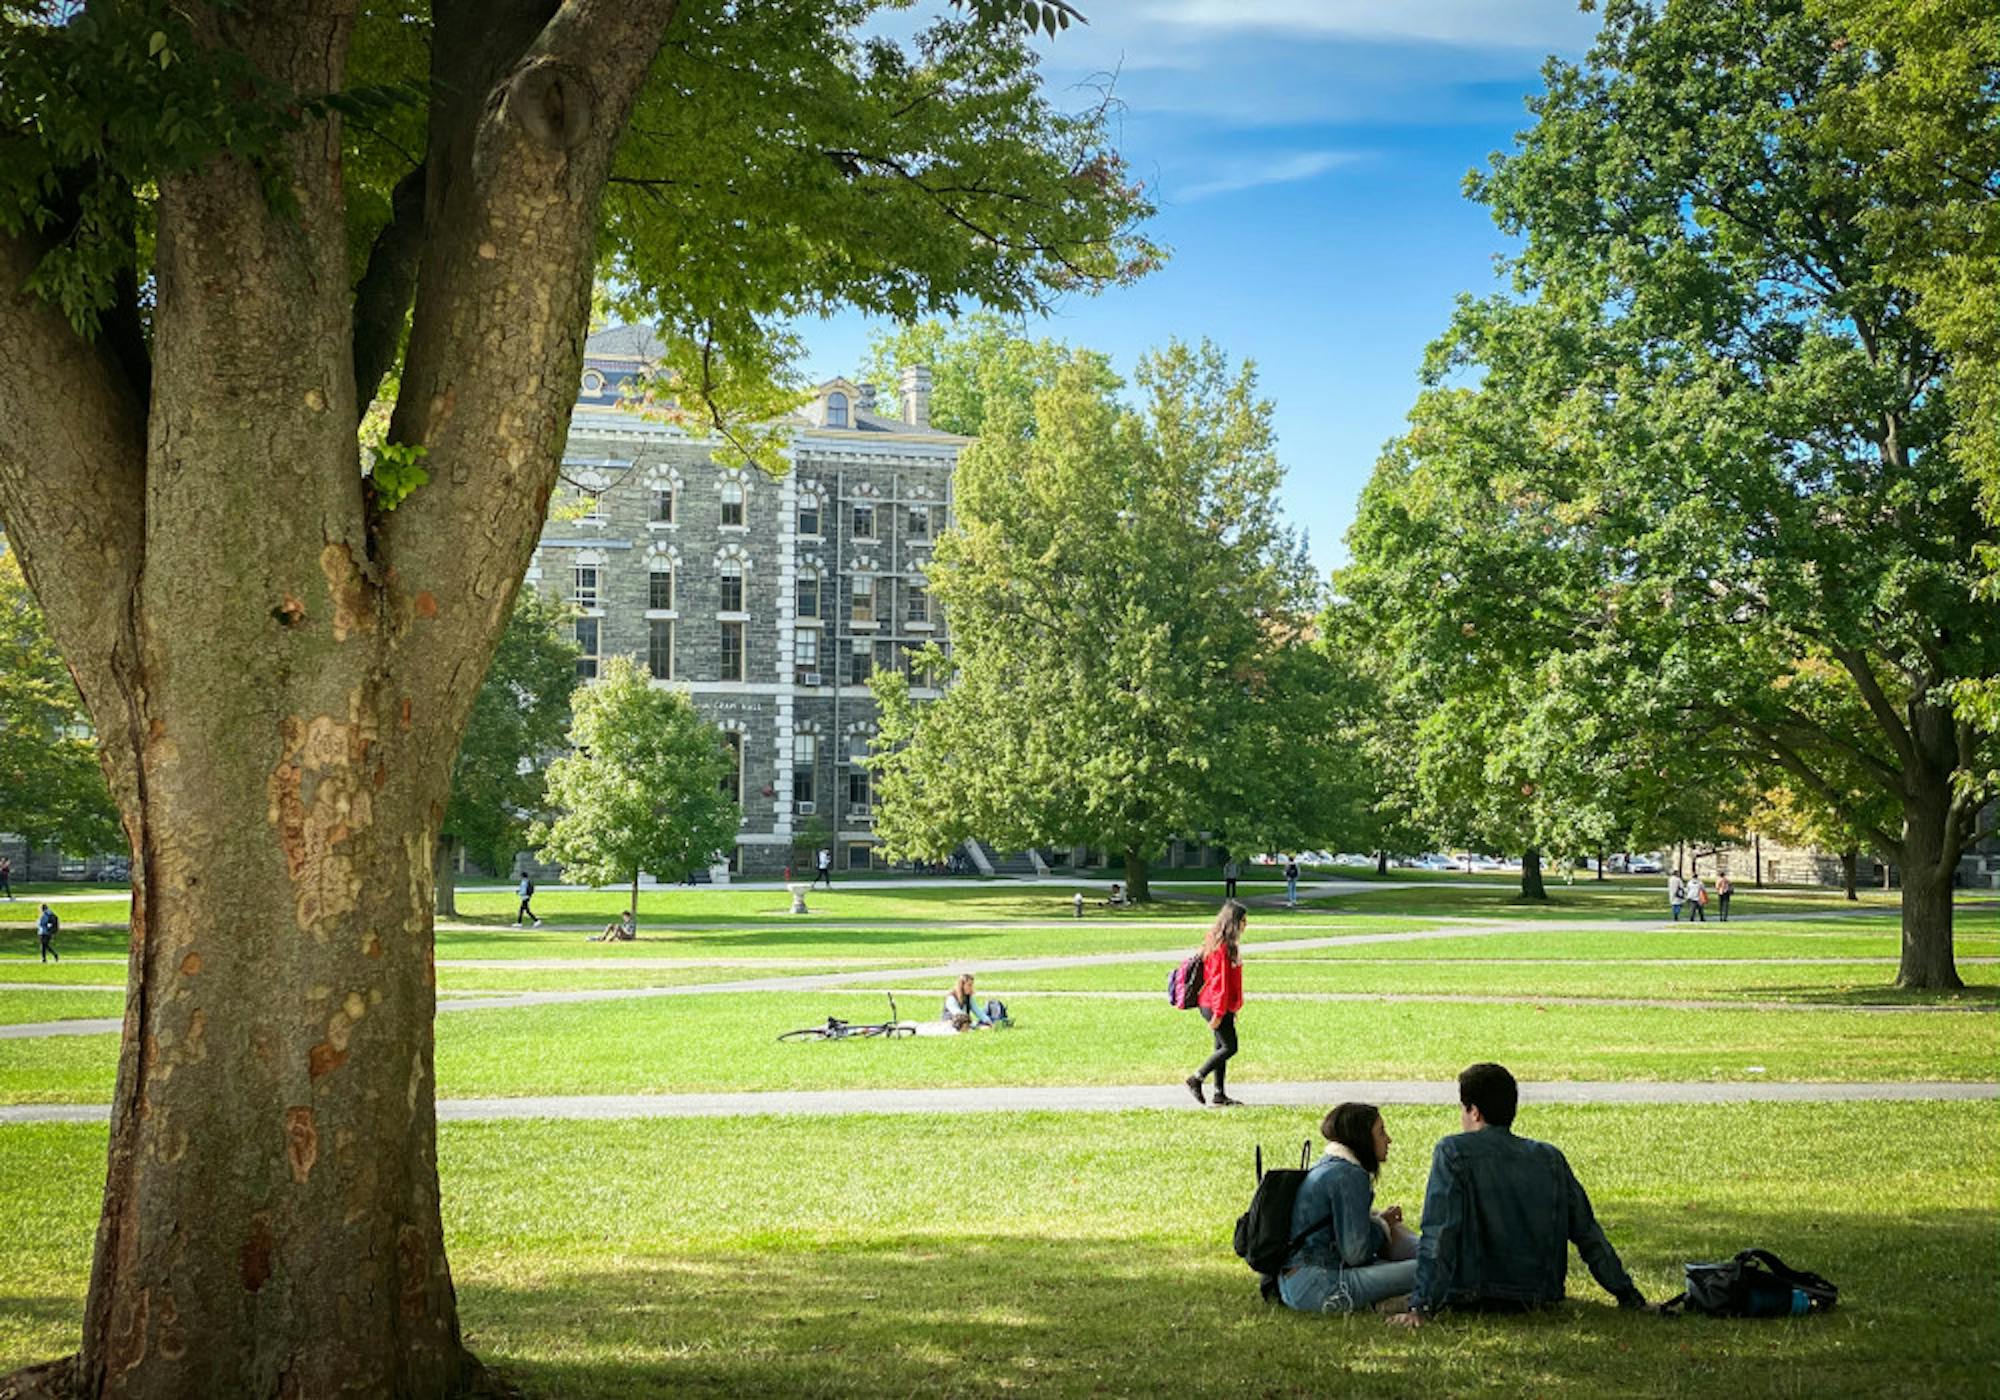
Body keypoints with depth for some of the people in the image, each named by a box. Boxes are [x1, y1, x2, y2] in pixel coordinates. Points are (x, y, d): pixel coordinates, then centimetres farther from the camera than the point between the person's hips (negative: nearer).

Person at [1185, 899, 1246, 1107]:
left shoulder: (1228, 945, 14)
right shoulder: (1221, 947, -18)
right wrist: (1218, 1013, -22)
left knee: (1222, 1048, 10)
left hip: (1223, 1007, 10)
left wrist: (1230, 1010, 22)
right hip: (1216, 1006, -10)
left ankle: (1220, 1095, 13)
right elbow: (1219, 981, -21)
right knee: (1229, 1047, -6)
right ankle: (1196, 1079, 2)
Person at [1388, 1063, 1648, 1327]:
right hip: (1539, 1297, 4)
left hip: (1473, 1297, -4)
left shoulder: (1453, 1152, -10)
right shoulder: (1550, 1158, 4)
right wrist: (1628, 1295, 14)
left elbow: (1439, 1233, -19)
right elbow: (1588, 1233, 7)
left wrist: (1421, 1307, -21)